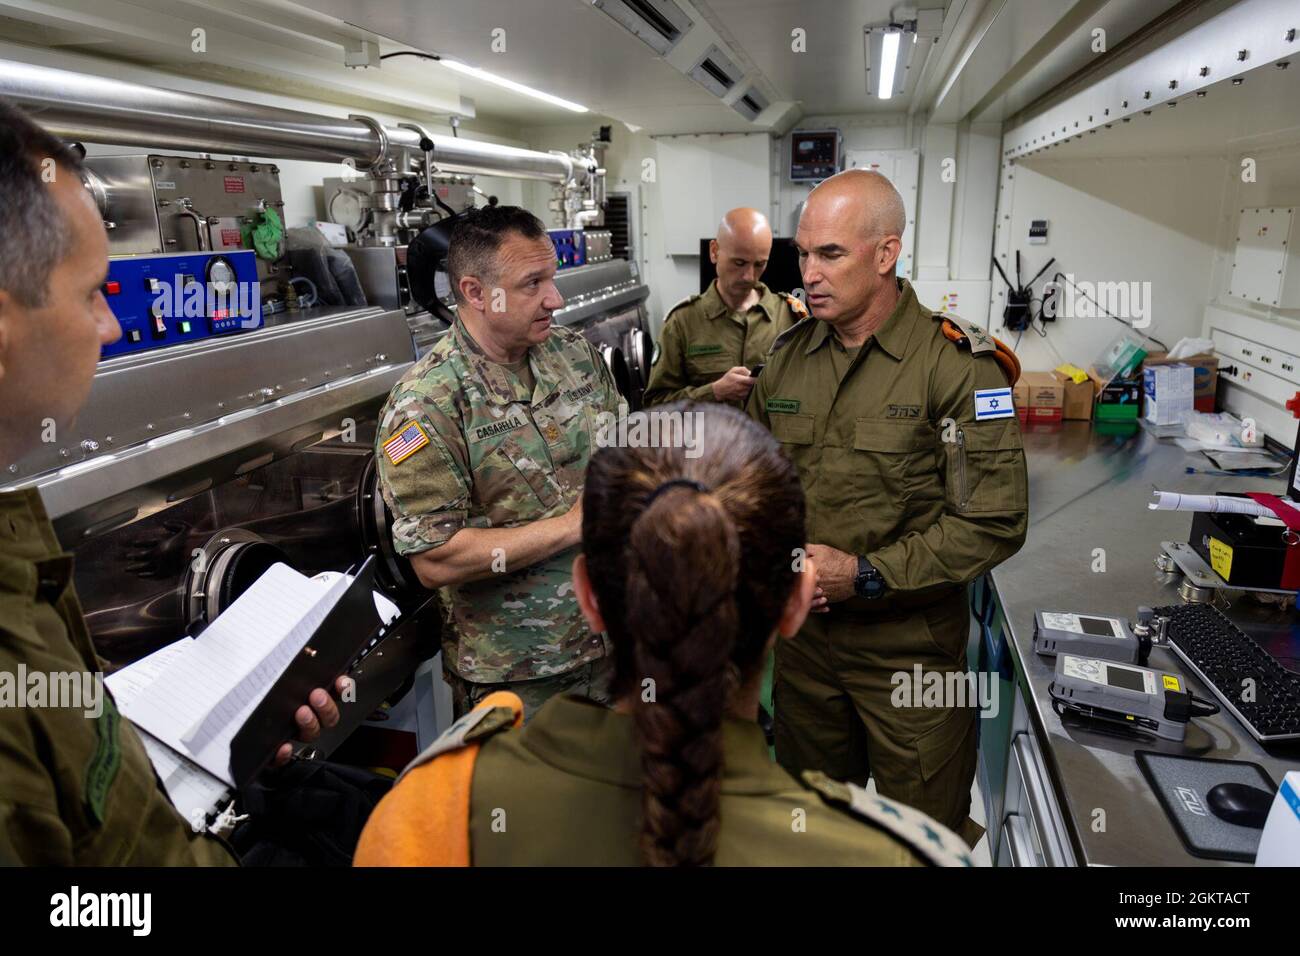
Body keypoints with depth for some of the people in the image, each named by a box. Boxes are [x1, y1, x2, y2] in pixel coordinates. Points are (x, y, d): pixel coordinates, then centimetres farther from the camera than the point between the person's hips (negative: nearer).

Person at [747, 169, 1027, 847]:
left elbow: (993, 522, -17)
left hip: (910, 644, -4)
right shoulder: (788, 355, 3)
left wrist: (868, 575, -21)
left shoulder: (957, 365, -14)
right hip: (802, 632, 5)